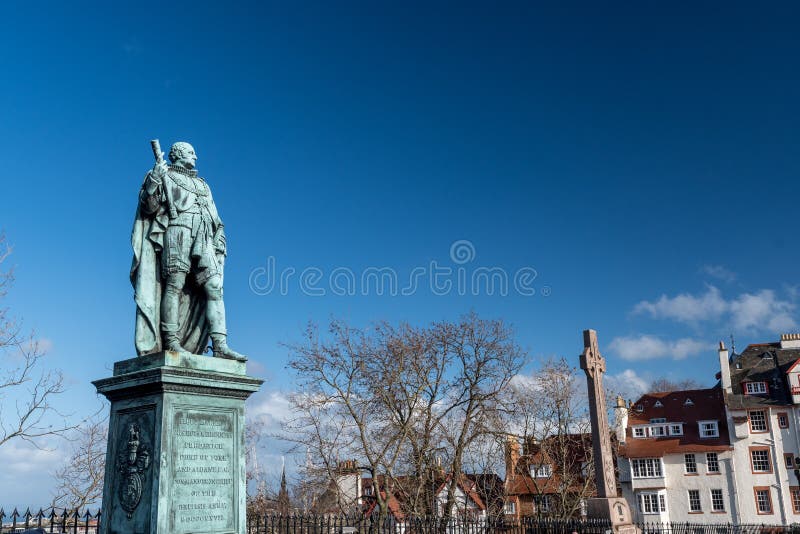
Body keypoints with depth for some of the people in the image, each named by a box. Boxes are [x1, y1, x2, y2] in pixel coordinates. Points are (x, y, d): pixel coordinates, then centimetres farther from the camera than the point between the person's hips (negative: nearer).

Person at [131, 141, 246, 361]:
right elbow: (149, 207, 4)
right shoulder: (164, 176, 17)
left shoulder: (203, 185, 33)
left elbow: (215, 219, 28)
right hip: (176, 230, -5)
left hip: (203, 240, 5)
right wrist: (155, 179, -9)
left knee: (214, 288, -11)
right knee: (175, 283, -16)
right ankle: (171, 341, -19)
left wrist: (220, 244, 14)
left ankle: (220, 345, -19)